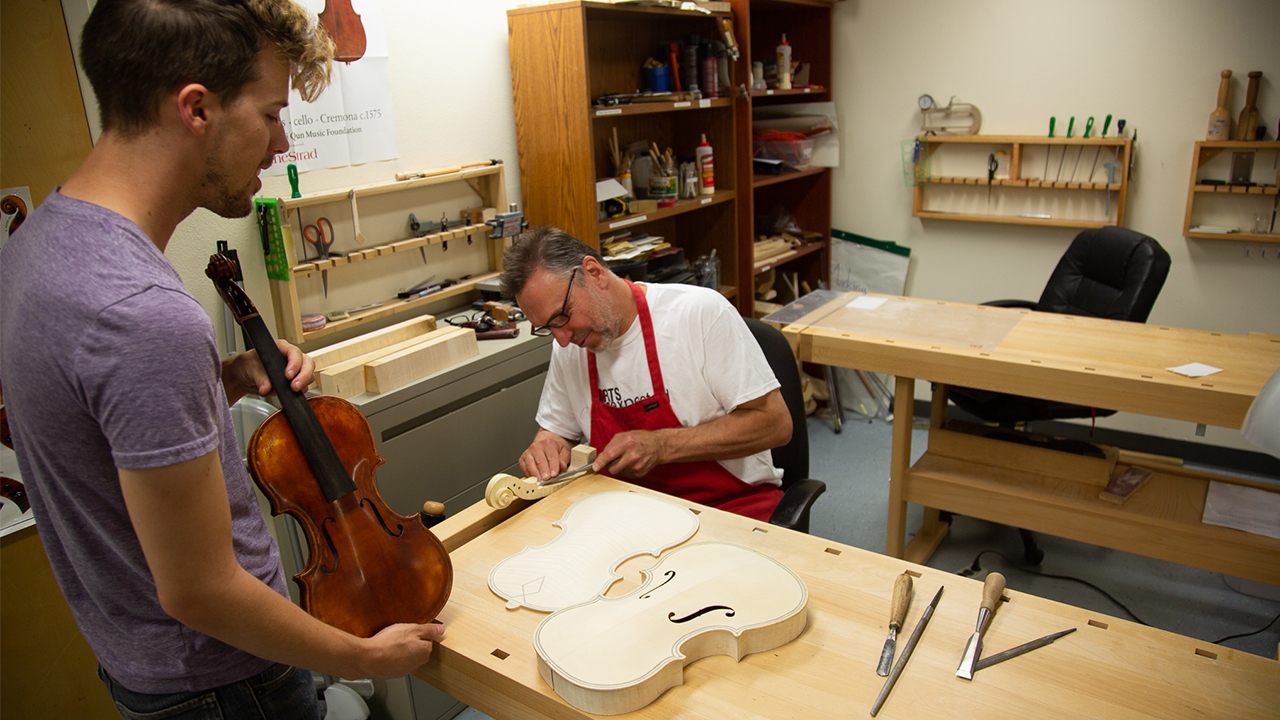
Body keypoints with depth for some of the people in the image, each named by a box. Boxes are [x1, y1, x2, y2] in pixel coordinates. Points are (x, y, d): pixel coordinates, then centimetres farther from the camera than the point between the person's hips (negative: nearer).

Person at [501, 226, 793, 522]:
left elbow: (774, 423, -14)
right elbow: (555, 430, 18)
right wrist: (544, 447, -7)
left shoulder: (700, 312, -15)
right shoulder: (568, 350, 3)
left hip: (730, 502, -3)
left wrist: (661, 446, -21)